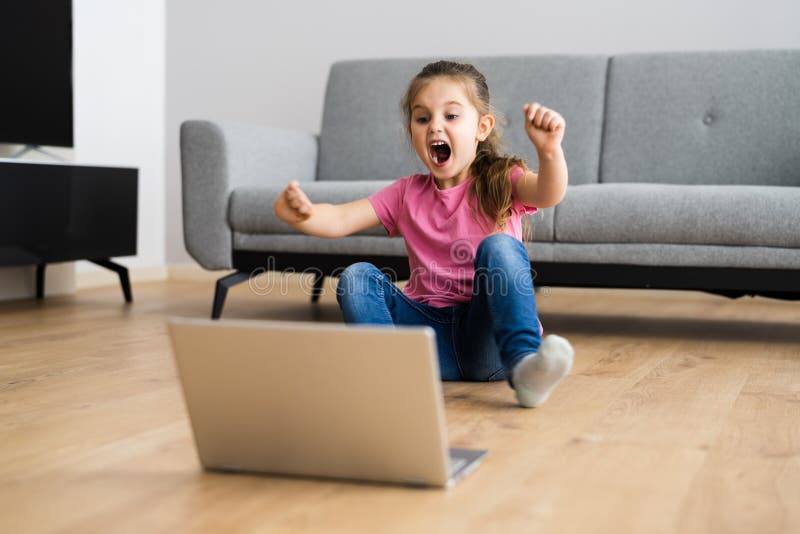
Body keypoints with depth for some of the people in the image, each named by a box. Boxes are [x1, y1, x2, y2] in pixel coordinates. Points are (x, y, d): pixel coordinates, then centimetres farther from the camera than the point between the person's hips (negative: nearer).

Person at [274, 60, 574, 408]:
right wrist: (303, 214, -25)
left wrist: (549, 151, -46)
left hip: (487, 339, -3)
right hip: (431, 333, 3)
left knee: (498, 247, -27)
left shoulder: (501, 182, 1)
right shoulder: (407, 193, 12)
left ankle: (523, 367, -41)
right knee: (357, 277, -14)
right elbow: (340, 219, -1)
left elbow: (548, 195, -22)